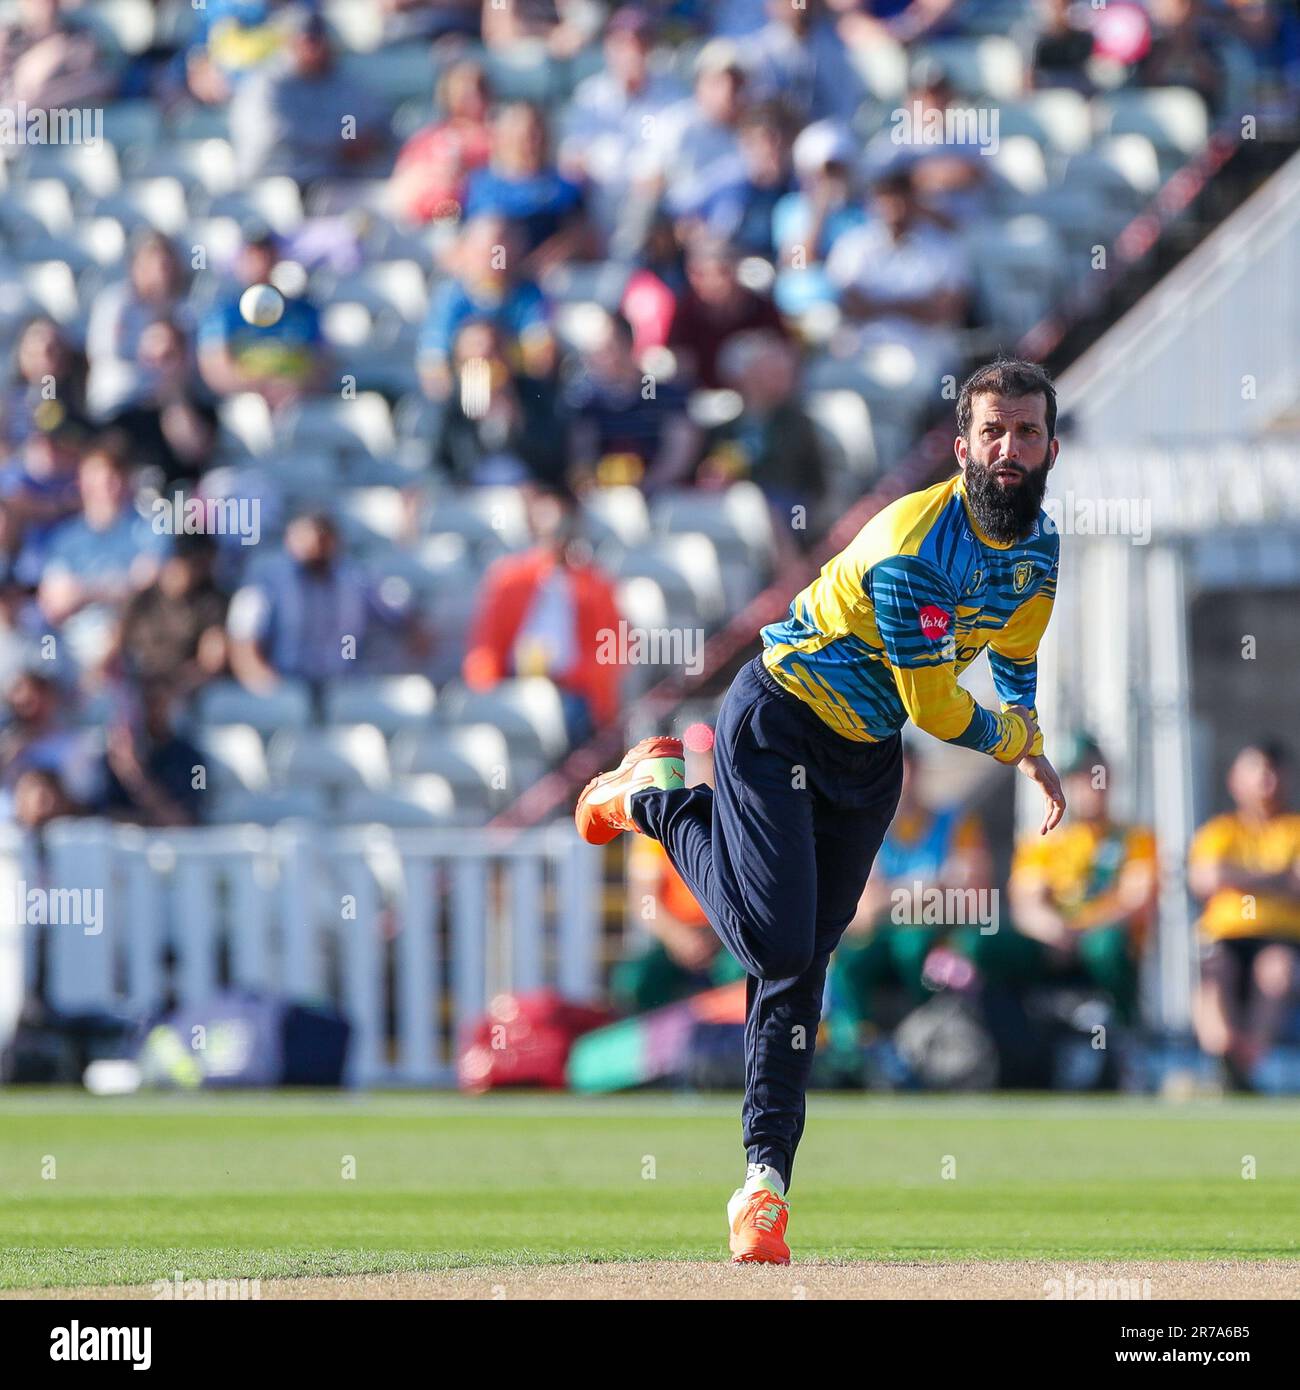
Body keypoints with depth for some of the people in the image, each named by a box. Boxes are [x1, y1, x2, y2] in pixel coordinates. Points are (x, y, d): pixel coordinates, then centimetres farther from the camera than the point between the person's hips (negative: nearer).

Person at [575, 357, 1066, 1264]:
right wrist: (1014, 741, -5)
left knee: (804, 963, 3)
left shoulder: (1041, 547, 0)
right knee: (775, 943, -17)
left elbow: (1014, 655, 21)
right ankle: (660, 798, 8)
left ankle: (766, 1179, 3)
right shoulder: (914, 550, -29)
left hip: (868, 755, 7)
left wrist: (1035, 755, 14)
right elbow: (936, 711, -21)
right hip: (779, 724, -7)